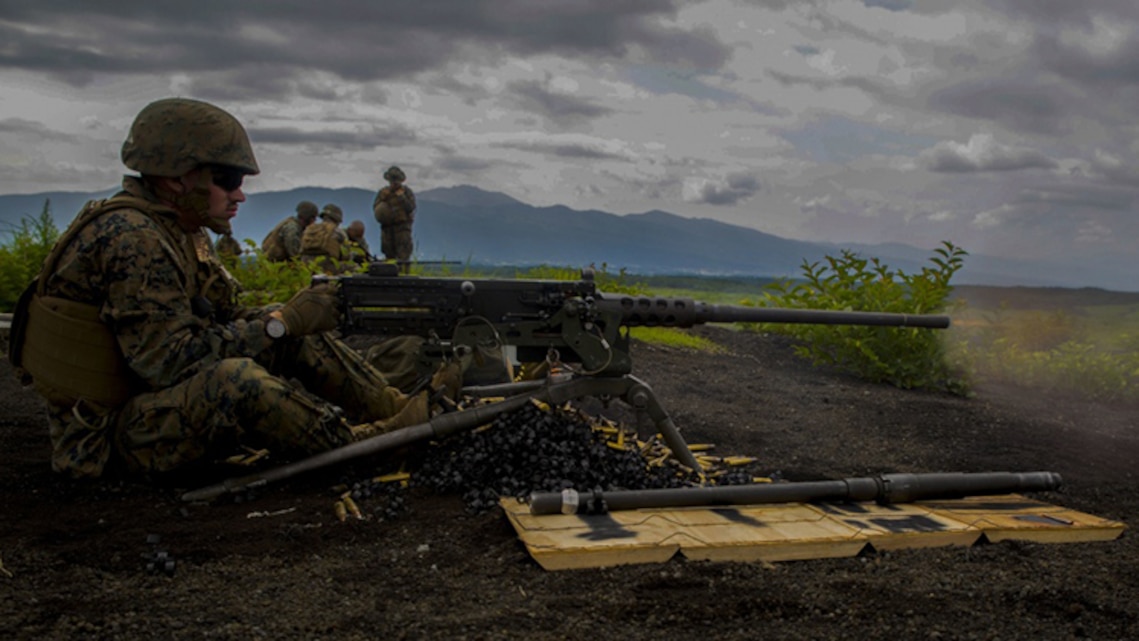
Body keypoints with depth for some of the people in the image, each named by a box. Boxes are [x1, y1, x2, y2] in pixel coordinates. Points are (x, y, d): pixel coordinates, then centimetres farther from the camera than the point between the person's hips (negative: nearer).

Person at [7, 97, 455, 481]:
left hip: (158, 401, 9)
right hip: (111, 437, -9)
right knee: (233, 379, -36)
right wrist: (283, 321, -22)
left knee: (299, 340, -1)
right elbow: (170, 360, -28)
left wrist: (295, 314, -9)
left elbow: (221, 321, 9)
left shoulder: (181, 232, 7)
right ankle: (359, 443, -21)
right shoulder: (129, 237, -22)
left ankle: (397, 406, -1)